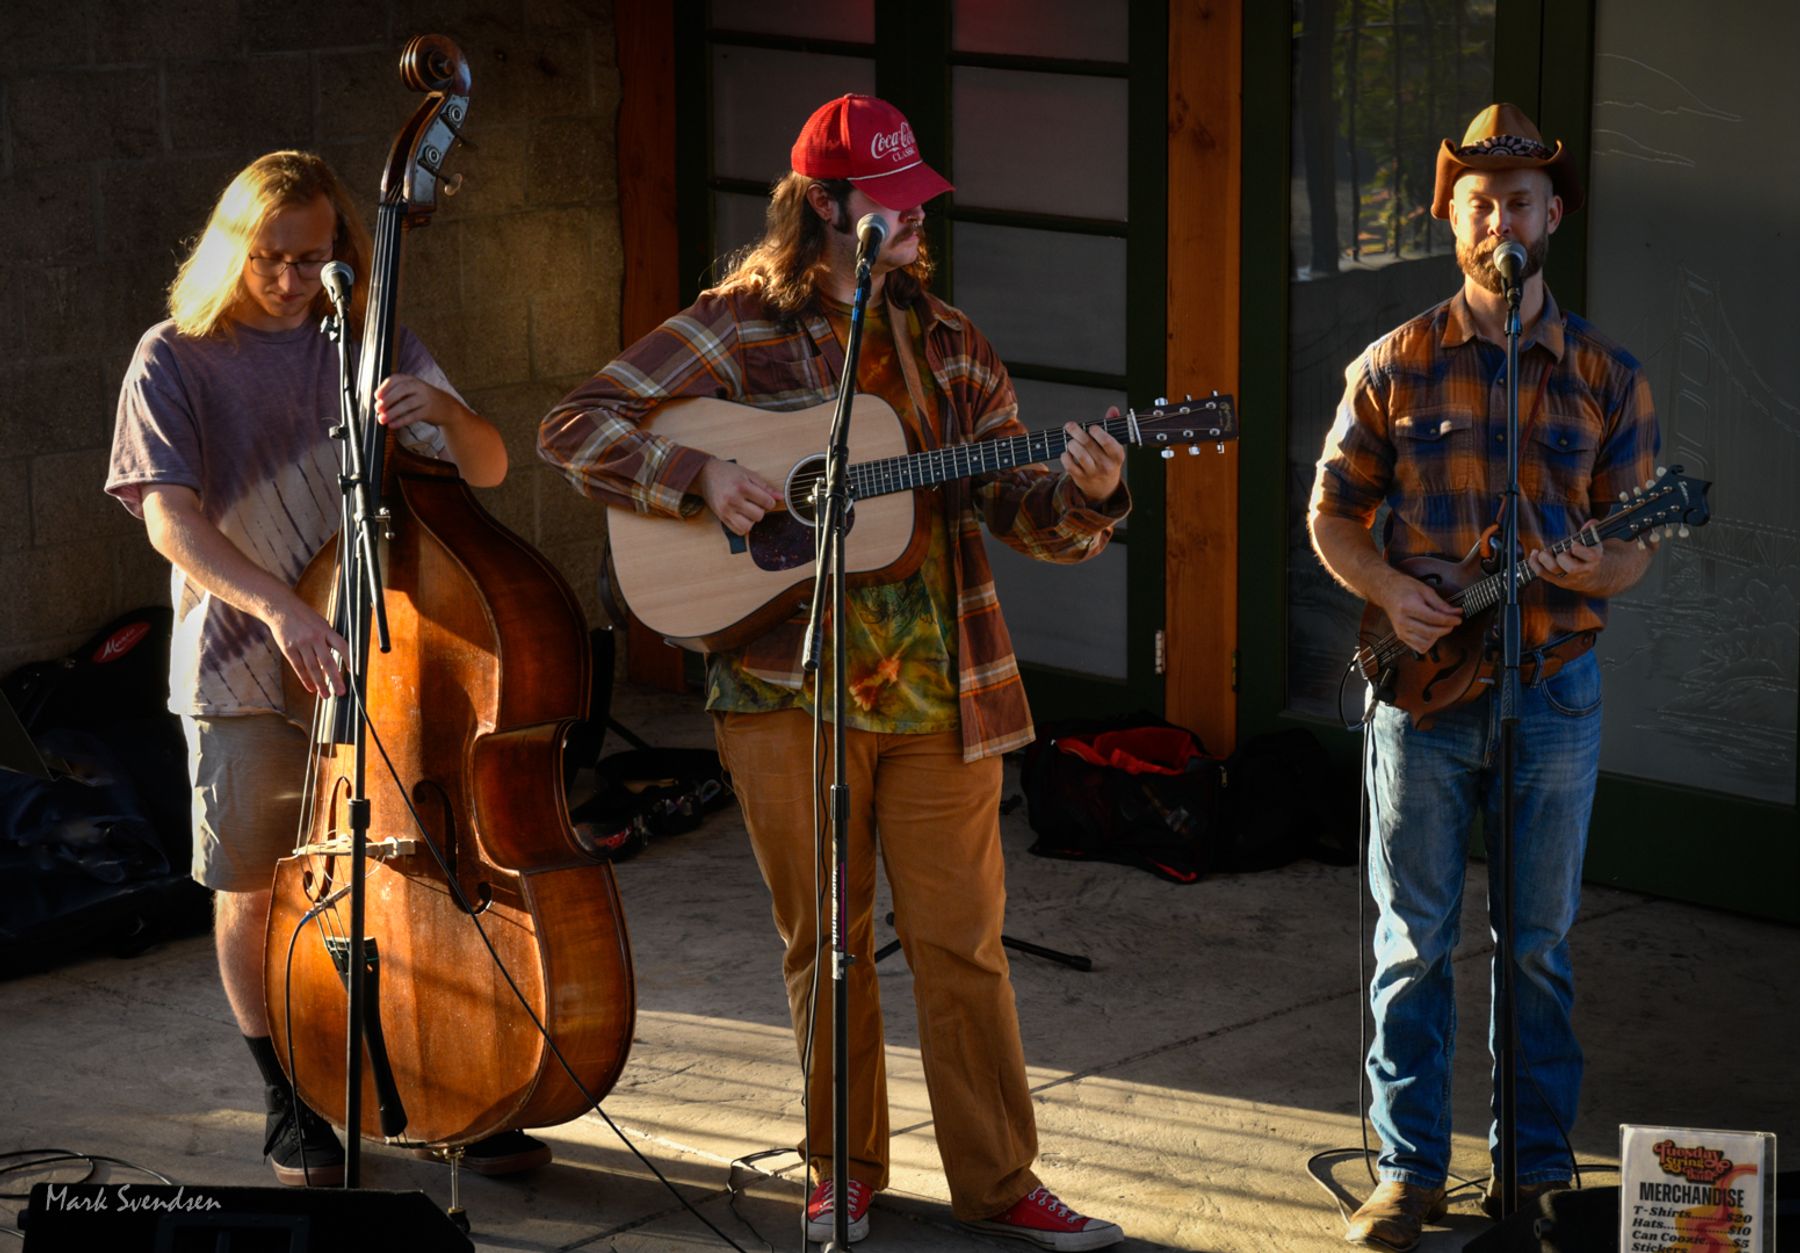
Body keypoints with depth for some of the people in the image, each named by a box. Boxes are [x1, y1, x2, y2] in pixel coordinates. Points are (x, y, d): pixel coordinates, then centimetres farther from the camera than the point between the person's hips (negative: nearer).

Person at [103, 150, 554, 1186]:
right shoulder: (176, 361, -4)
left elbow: (489, 469, -1)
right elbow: (172, 520, -16)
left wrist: (444, 412, -25)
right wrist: (278, 607, -32)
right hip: (245, 674, -2)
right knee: (253, 892, 6)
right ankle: (293, 1106, 22)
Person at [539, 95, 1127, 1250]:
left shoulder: (947, 343, 11)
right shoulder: (738, 328, 0)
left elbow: (1019, 507, 7)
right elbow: (574, 428, -4)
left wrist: (1083, 494, -16)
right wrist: (703, 475, -18)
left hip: (940, 687, 2)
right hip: (790, 687, -2)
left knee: (962, 940, 5)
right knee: (826, 942, 9)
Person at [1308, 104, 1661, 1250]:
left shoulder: (1607, 376, 2)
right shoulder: (1394, 367, 2)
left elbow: (1637, 545, 4)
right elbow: (1333, 514, 6)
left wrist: (1598, 571, -19)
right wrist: (1391, 594, -12)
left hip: (1554, 690, 0)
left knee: (1541, 941, 7)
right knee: (1414, 938, 4)